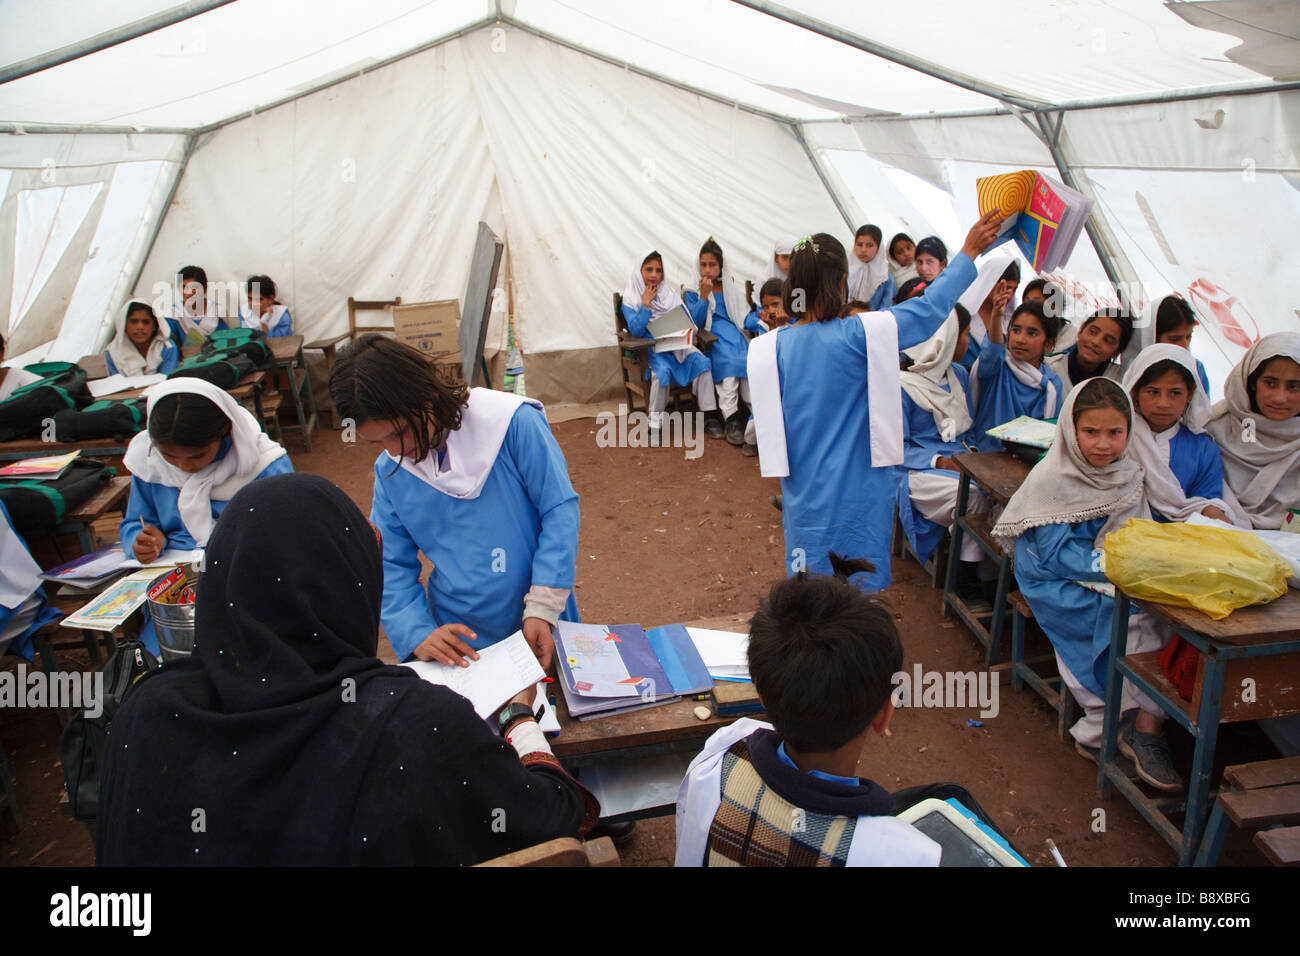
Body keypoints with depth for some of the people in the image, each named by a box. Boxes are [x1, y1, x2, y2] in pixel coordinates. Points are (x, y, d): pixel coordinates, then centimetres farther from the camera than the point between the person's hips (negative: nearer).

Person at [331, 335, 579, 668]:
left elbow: (560, 509, -15)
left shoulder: (513, 422, -19)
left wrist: (543, 610, -20)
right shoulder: (389, 469, -3)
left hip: (540, 630, -2)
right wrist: (417, 635, -14)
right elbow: (391, 565, 2)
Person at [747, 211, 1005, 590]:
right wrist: (969, 252, 6)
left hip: (804, 492, 3)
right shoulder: (858, 335, -16)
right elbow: (929, 309, -6)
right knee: (861, 588, 13)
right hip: (857, 493, -3)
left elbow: (763, 419, 2)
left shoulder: (770, 348, -7)